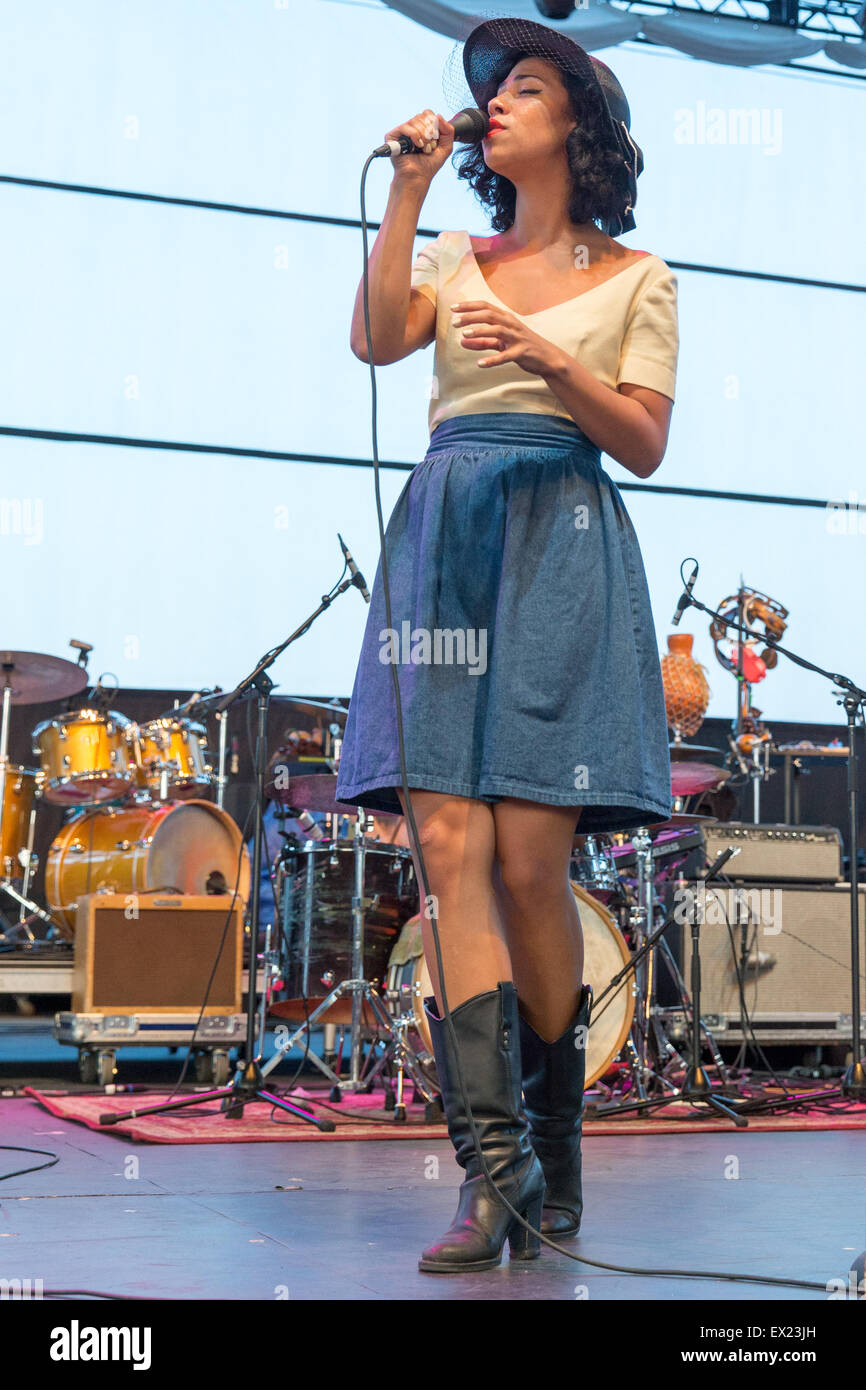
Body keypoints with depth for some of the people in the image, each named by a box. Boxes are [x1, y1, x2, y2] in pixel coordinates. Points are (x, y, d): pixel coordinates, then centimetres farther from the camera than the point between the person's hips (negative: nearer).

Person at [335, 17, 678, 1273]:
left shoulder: (635, 277, 13)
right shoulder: (456, 257, 22)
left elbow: (646, 444, 4)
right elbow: (375, 338, 2)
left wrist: (552, 362, -10)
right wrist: (407, 189, 1)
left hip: (559, 545, -3)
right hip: (445, 538, 3)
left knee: (529, 860, -9)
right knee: (449, 845, -11)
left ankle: (550, 1153, 9)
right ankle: (493, 1159, -12)